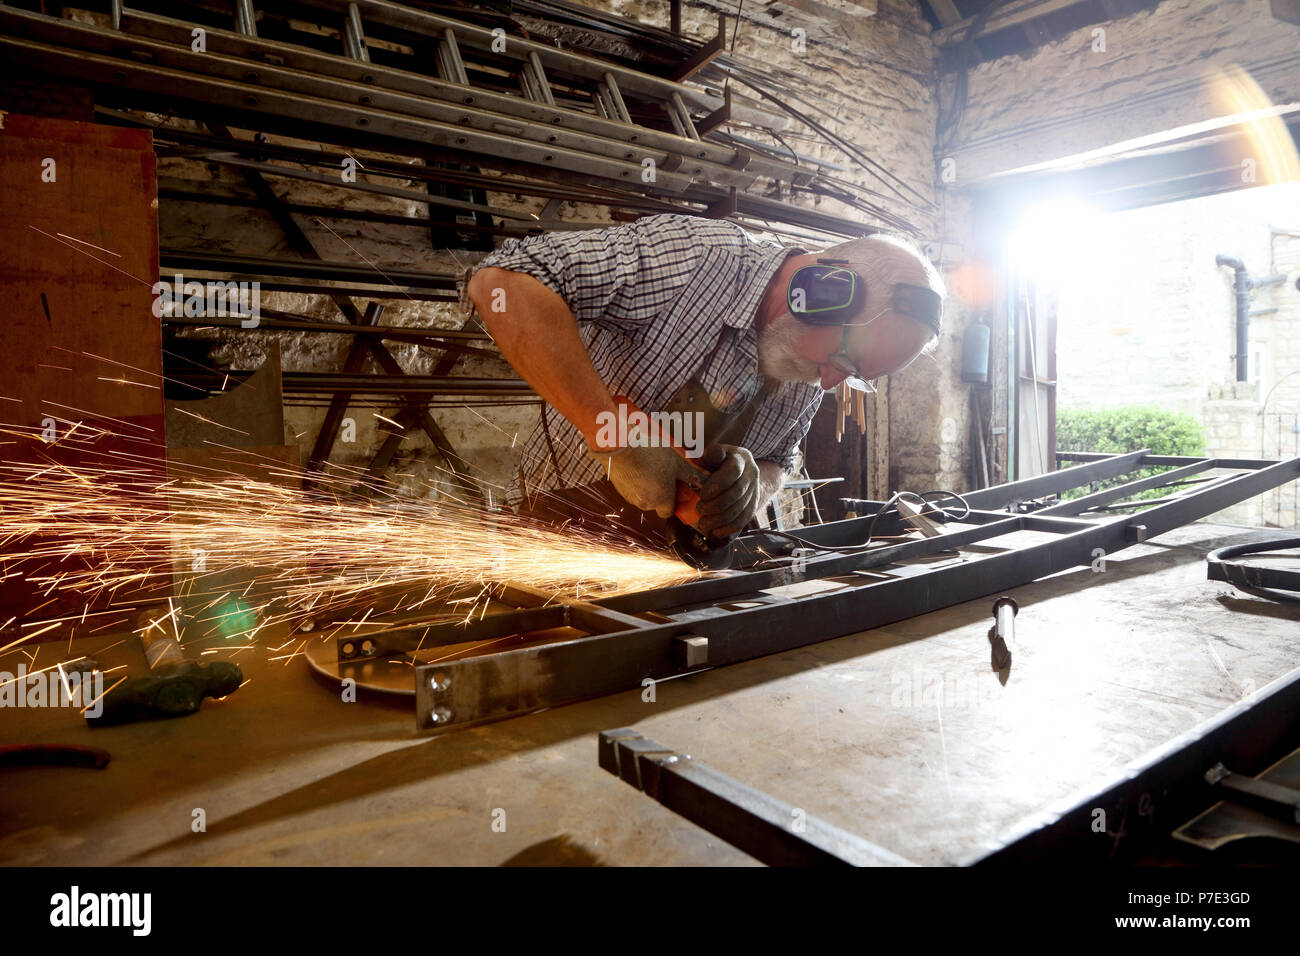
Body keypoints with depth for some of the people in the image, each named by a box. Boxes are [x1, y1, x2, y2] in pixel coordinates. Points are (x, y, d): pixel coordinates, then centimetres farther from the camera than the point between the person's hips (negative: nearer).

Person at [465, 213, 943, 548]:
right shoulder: (692, 253, -23)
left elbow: (777, 463, 14)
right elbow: (500, 281, -30)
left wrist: (754, 482, -13)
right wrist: (619, 434, -34)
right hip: (561, 523, -6)